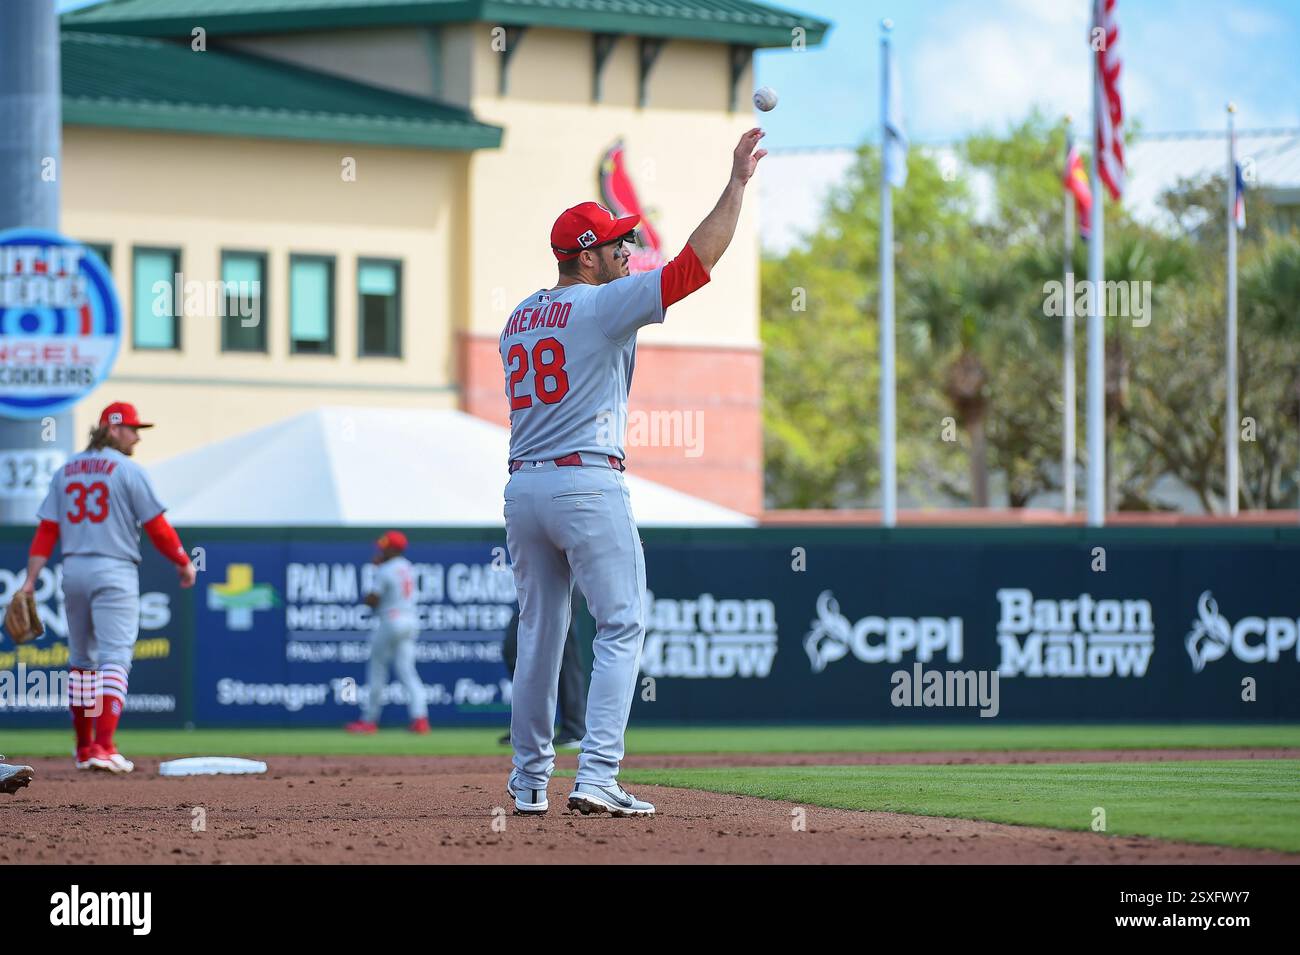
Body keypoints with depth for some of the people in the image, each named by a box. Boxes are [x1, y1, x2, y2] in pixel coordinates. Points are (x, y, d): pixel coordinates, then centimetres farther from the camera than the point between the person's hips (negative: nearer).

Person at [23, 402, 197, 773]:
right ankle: (103, 746, -22)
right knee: (114, 658, -9)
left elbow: (47, 530, 5)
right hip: (114, 574, -6)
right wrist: (183, 562, 7)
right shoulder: (128, 470, -6)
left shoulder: (66, 471, 11)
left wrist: (30, 580, 3)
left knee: (81, 660, 17)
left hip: (73, 572, 6)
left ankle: (84, 748, 22)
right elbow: (156, 526, -7)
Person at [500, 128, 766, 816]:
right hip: (588, 484, -7)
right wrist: (737, 182, -6)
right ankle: (596, 778, -14)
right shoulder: (602, 306, -7)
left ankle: (530, 779, 17)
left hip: (521, 487, 7)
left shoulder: (518, 320, 14)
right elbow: (697, 261, -12)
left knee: (539, 632, 13)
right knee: (622, 626, -4)